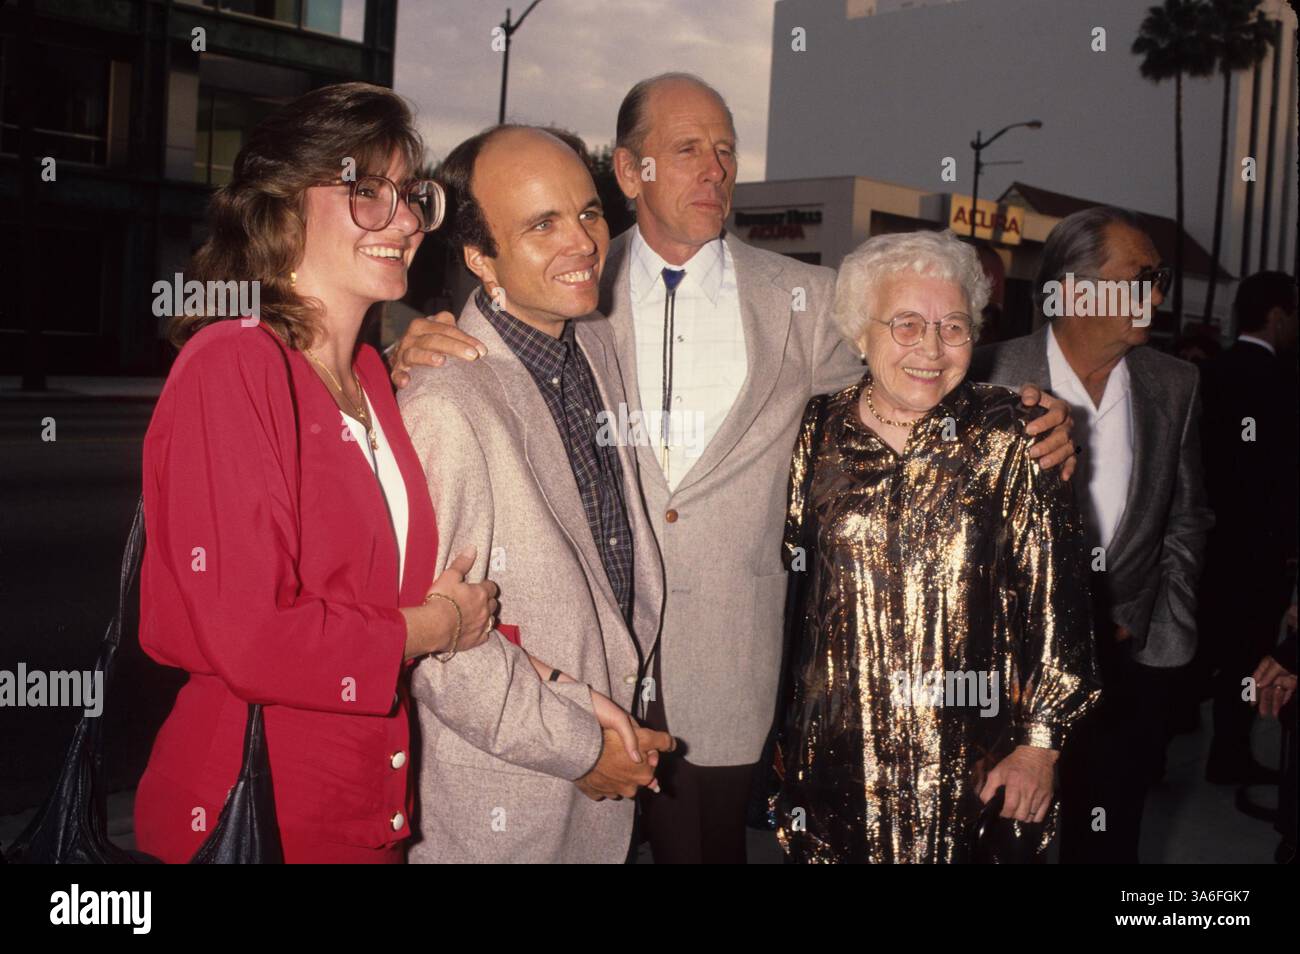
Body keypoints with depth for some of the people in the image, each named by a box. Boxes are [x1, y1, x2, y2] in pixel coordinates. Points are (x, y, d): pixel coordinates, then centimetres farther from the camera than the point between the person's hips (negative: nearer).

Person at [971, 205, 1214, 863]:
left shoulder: (1175, 385, 3)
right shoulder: (992, 375, -9)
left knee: (1107, 837, 12)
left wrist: (1162, 637, 3)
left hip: (1134, 658, 3)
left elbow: (1186, 520, 11)